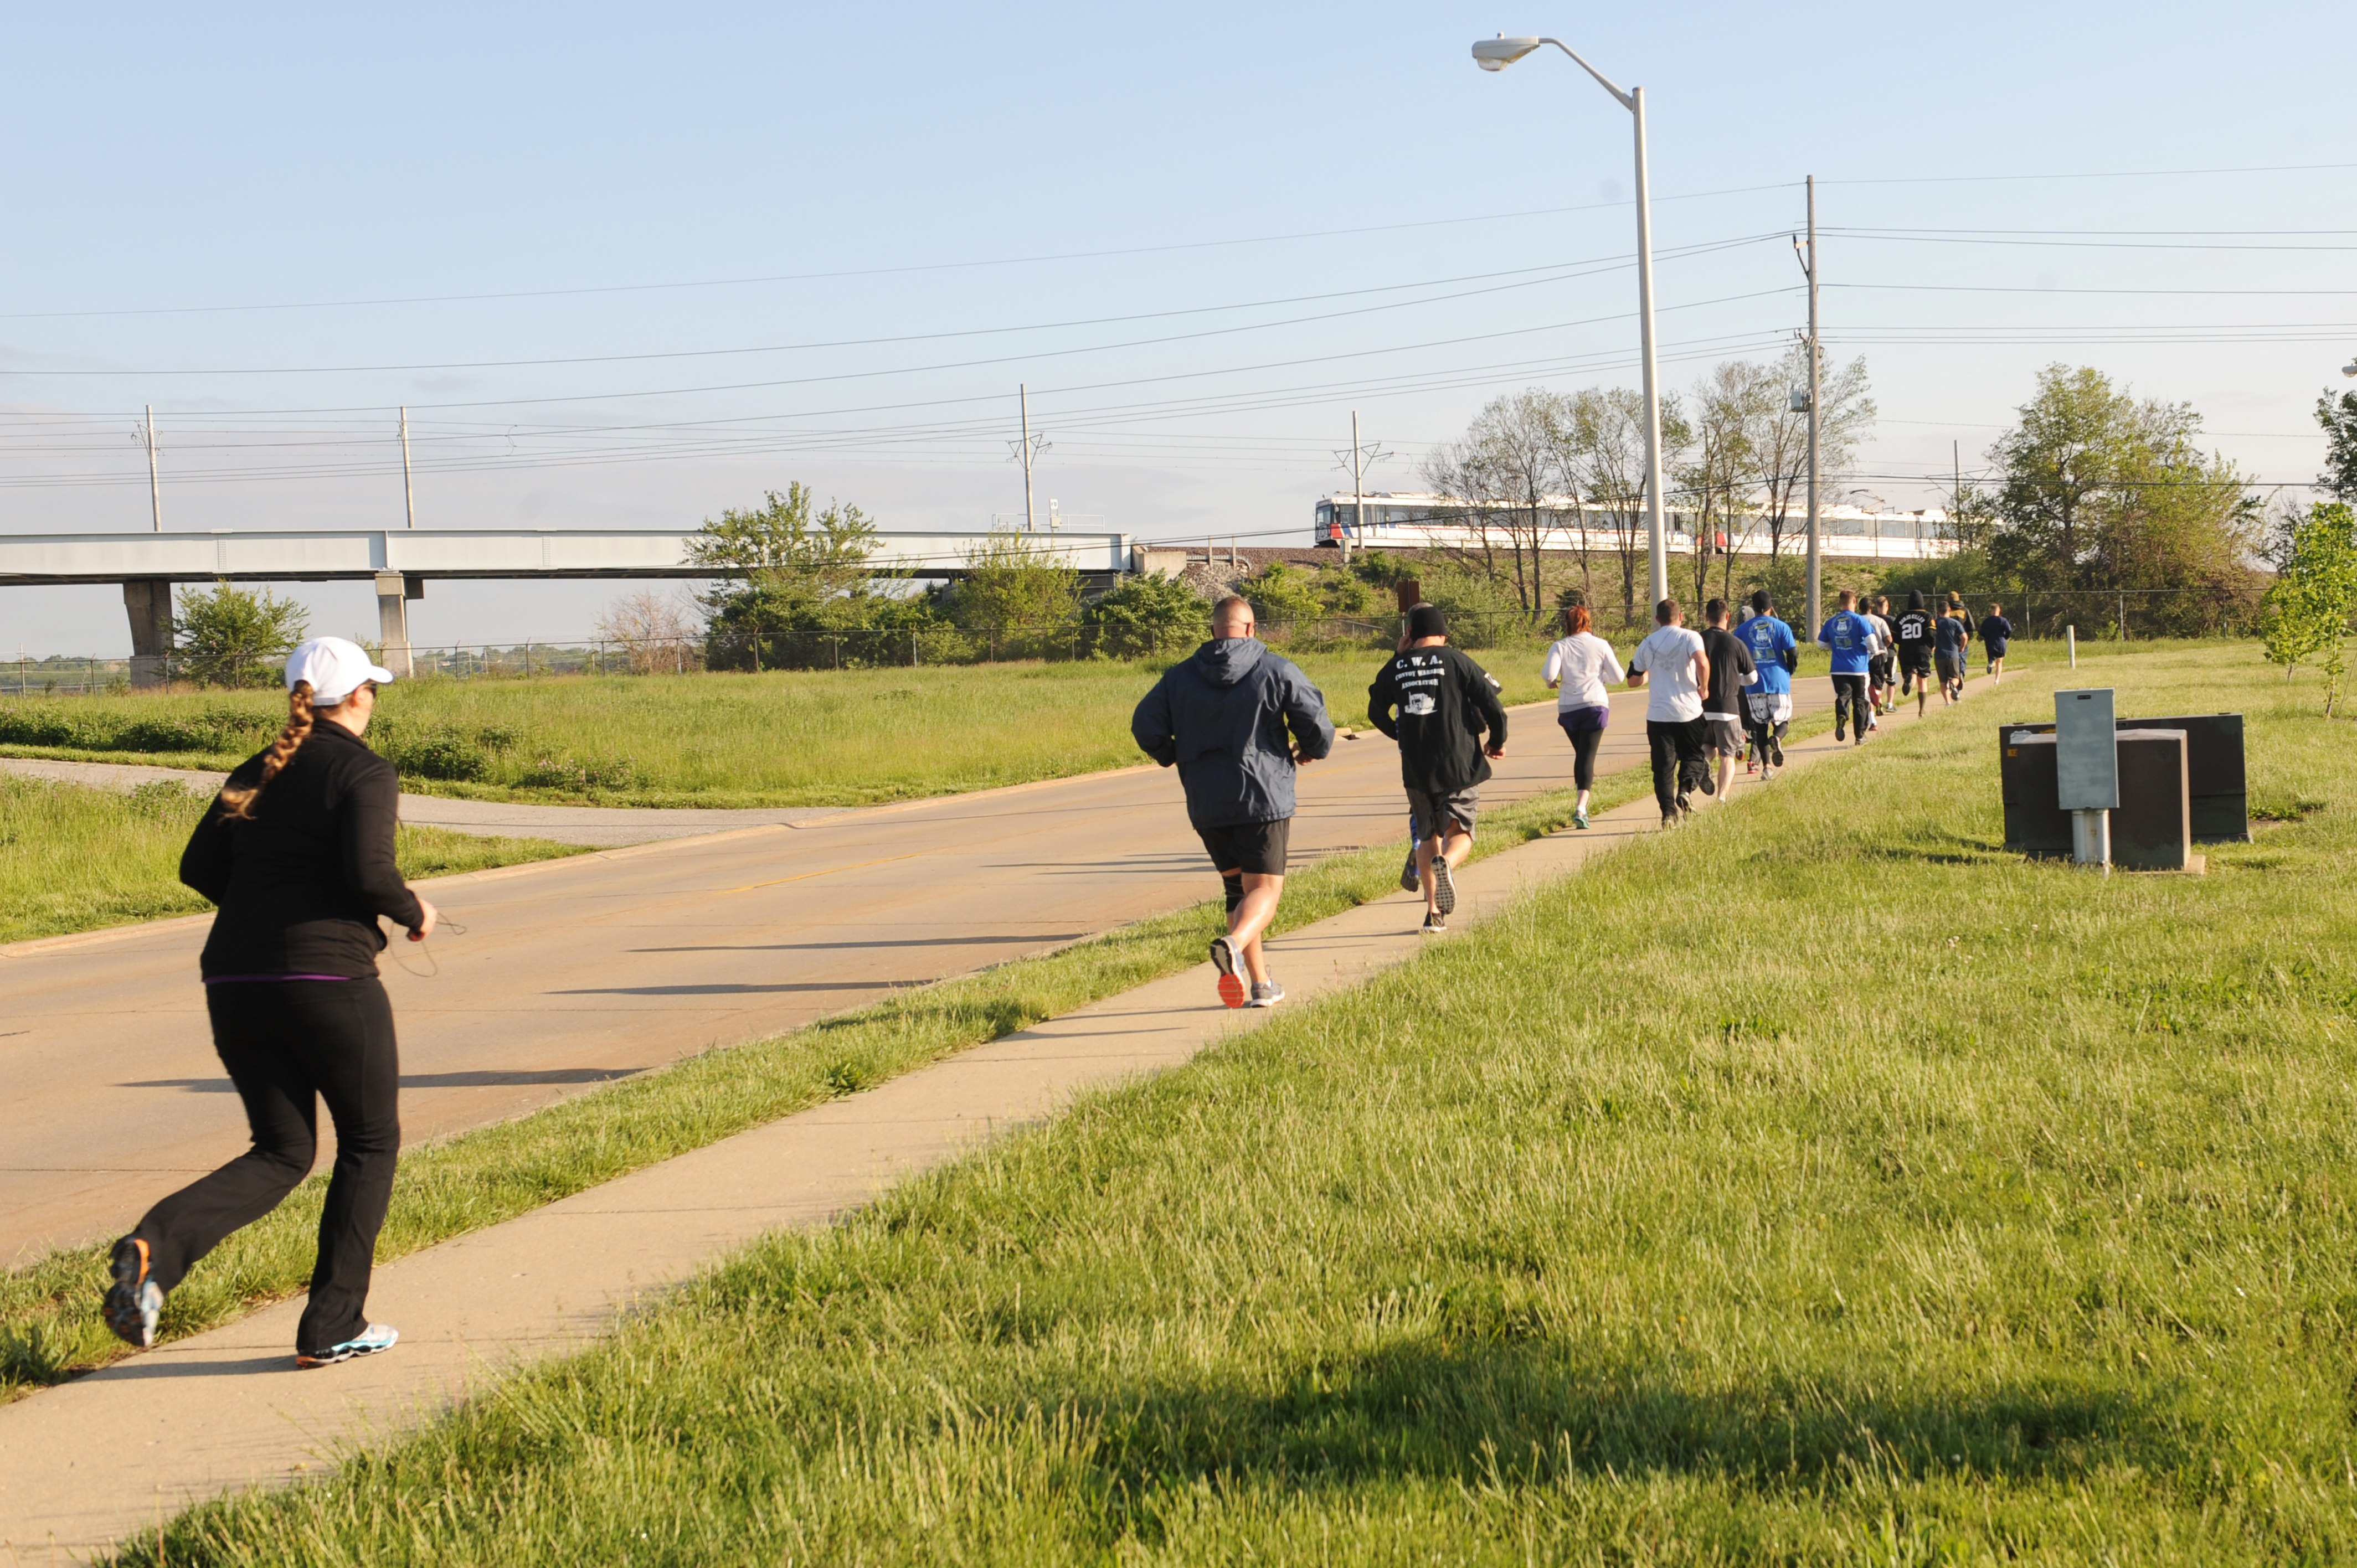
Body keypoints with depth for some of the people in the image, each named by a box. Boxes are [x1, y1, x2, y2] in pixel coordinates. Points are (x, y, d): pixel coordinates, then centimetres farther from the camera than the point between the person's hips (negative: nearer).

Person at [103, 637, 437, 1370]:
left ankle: (155, 1247, -13)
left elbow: (200, 866, 13)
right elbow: (368, 871, -19)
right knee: (370, 1143, 13)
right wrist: (412, 911, 0)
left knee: (282, 1154, 14)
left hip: (235, 985, 6)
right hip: (328, 980, -6)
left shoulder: (260, 771, 15)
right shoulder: (365, 772, -6)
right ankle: (331, 1326, 12)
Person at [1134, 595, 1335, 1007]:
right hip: (1263, 797, -4)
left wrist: (1174, 758, 19)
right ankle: (1234, 944, -32)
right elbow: (1317, 724, -7)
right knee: (1264, 888, -1)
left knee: (1237, 886, 16)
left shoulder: (1181, 676, 5)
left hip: (1206, 804, 4)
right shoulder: (1277, 671, -4)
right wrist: (1311, 750, 16)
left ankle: (1261, 984, 15)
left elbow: (1145, 725, 1)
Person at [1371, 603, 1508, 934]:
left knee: (1429, 835, 17)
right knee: (1461, 832, 7)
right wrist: (1498, 741, 12)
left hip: (1416, 768, 3)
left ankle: (1433, 912, 12)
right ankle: (1445, 862, -28)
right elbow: (1493, 706, -7)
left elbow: (1376, 712, 19)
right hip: (1459, 764, -3)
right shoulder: (1457, 662, -3)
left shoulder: (1395, 668, 6)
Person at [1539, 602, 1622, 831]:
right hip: (1595, 705, -1)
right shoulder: (1600, 645, 1)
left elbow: (1548, 673, -14)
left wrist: (1552, 682, 8)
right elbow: (1618, 677, 4)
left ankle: (1582, 806, 26)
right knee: (1588, 755, -5)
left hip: (1568, 708, 1)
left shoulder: (1559, 647, 0)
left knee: (1580, 754, 20)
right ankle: (1581, 807, -22)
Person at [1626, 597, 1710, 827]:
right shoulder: (1689, 637, -3)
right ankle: (1685, 790, -10)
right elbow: (1702, 663, -22)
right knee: (1693, 755, 16)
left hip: (1658, 715, 2)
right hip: (1688, 712, -2)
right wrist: (1704, 688, -6)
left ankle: (1668, 811, -6)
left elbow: (1633, 680, 13)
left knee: (1663, 765, 5)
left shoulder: (1647, 644, 8)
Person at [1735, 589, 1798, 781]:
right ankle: (1776, 739, -22)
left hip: (1754, 685, 1)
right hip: (1778, 682, -1)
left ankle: (1767, 764, -1)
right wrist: (1788, 673, 12)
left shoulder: (1742, 630, 5)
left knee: (1760, 725, 9)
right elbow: (1793, 653, -6)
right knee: (1782, 721, 12)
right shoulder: (1780, 627, 0)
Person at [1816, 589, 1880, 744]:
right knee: (1860, 701, 8)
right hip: (1858, 668, -2)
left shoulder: (1831, 622, 4)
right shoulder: (1860, 620, -8)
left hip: (1838, 670, 2)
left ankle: (1841, 717, -32)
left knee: (1842, 696, 1)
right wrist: (1871, 654, 3)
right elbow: (1871, 640, -17)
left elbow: (1821, 644, 9)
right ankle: (1860, 736, 13)